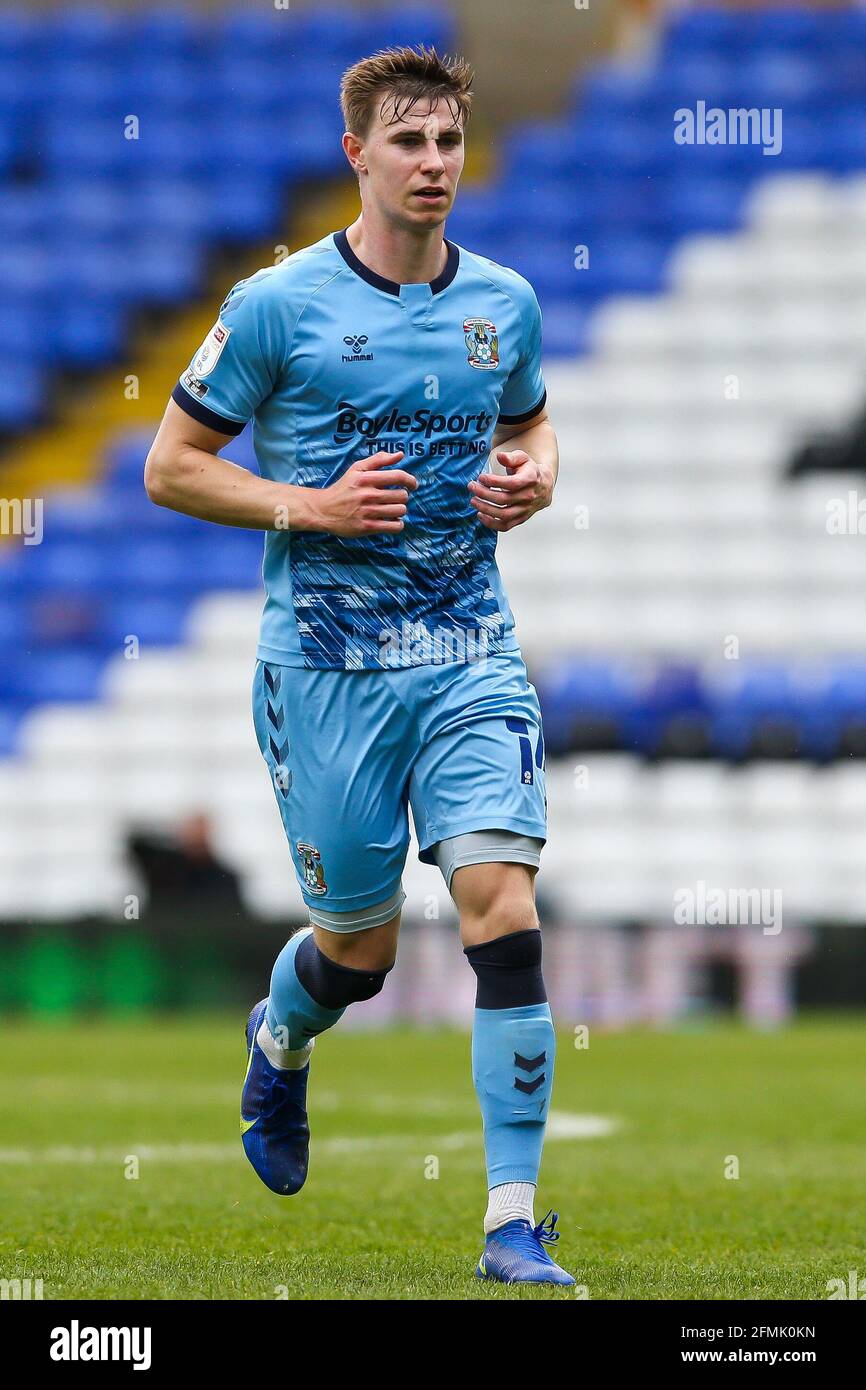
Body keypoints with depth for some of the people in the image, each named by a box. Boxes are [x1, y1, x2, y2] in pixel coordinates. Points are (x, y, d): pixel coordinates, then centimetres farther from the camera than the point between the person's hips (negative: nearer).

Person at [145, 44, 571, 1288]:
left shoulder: (505, 302, 7)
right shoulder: (278, 306, -6)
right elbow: (170, 467, 0)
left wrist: (532, 481, 1)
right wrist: (306, 506, -14)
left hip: (471, 658, 2)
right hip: (326, 665, -2)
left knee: (505, 915, -13)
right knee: (362, 946, 7)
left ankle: (514, 1226, -9)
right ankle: (280, 1039, 46)